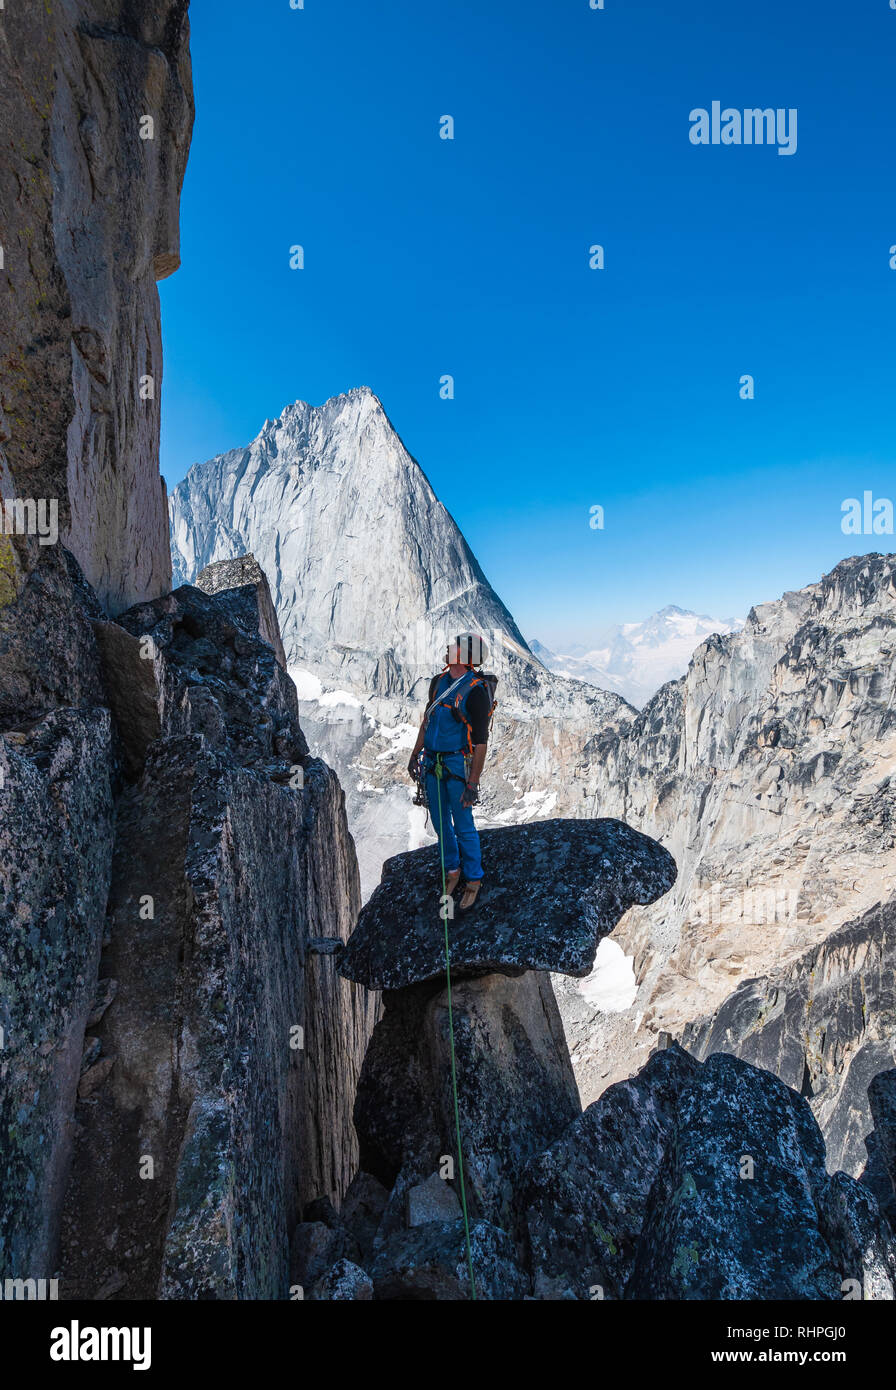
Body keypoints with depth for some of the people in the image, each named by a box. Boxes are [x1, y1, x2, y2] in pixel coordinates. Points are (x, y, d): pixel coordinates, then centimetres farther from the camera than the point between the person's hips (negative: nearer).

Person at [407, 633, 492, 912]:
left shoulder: (476, 692, -17)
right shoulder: (438, 682, 6)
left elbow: (481, 742, -17)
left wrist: (472, 784, -19)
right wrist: (416, 755, 19)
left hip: (458, 765, -7)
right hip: (433, 763, 7)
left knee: (464, 826, 1)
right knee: (440, 822, 15)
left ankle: (473, 882, 16)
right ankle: (452, 870, 33)